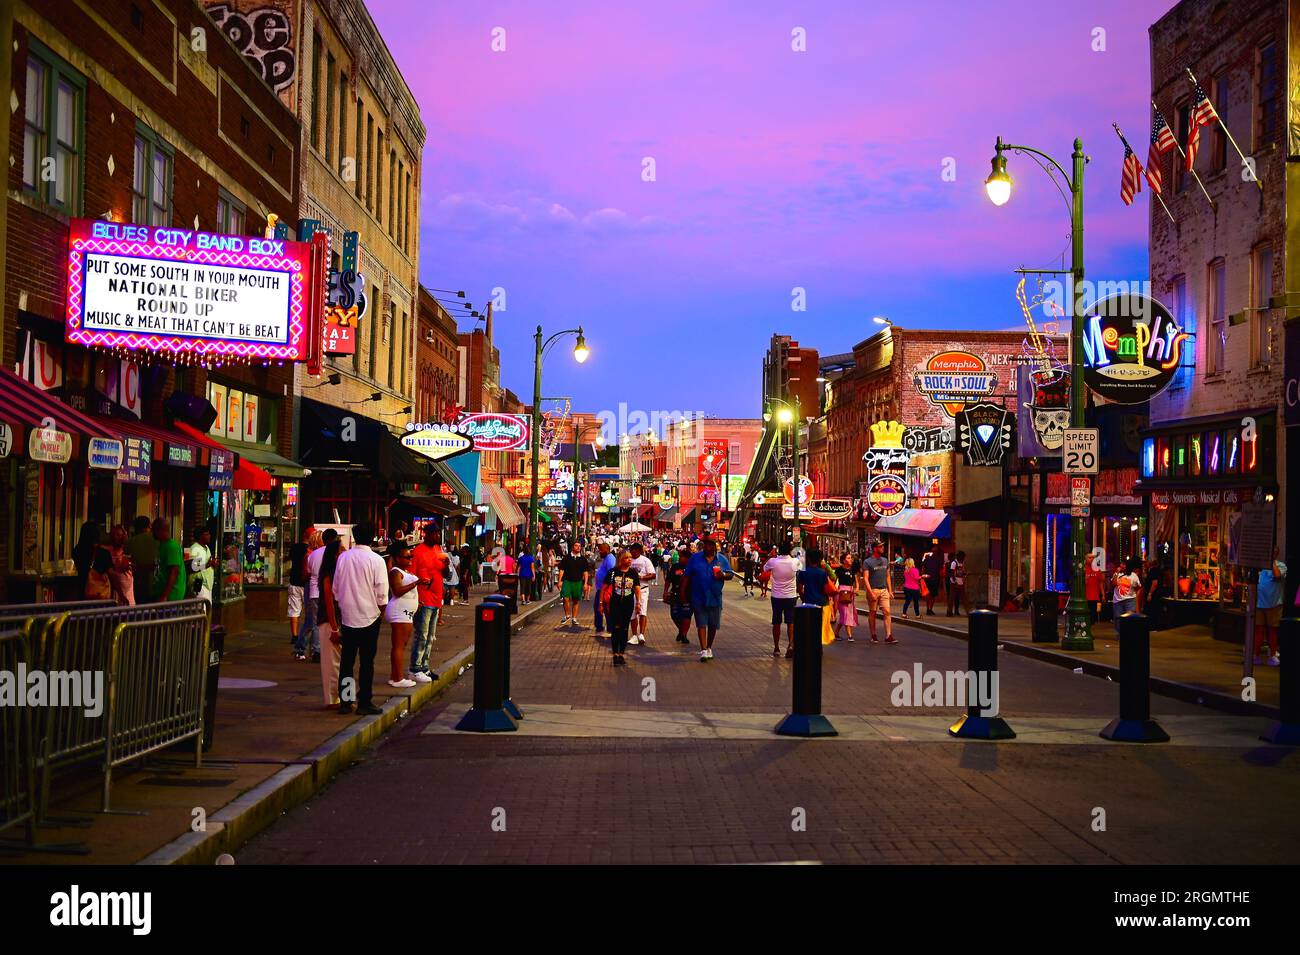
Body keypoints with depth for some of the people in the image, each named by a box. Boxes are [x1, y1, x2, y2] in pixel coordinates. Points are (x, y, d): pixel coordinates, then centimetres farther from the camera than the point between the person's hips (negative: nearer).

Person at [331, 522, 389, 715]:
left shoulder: (343, 557, 0)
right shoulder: (376, 560, -12)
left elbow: (336, 588, 7)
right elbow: (381, 592, -11)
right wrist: (381, 611, 5)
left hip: (347, 617, 4)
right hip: (369, 617, -3)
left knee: (346, 660, 10)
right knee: (367, 661, 3)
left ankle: (344, 701, 11)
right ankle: (364, 703, 4)